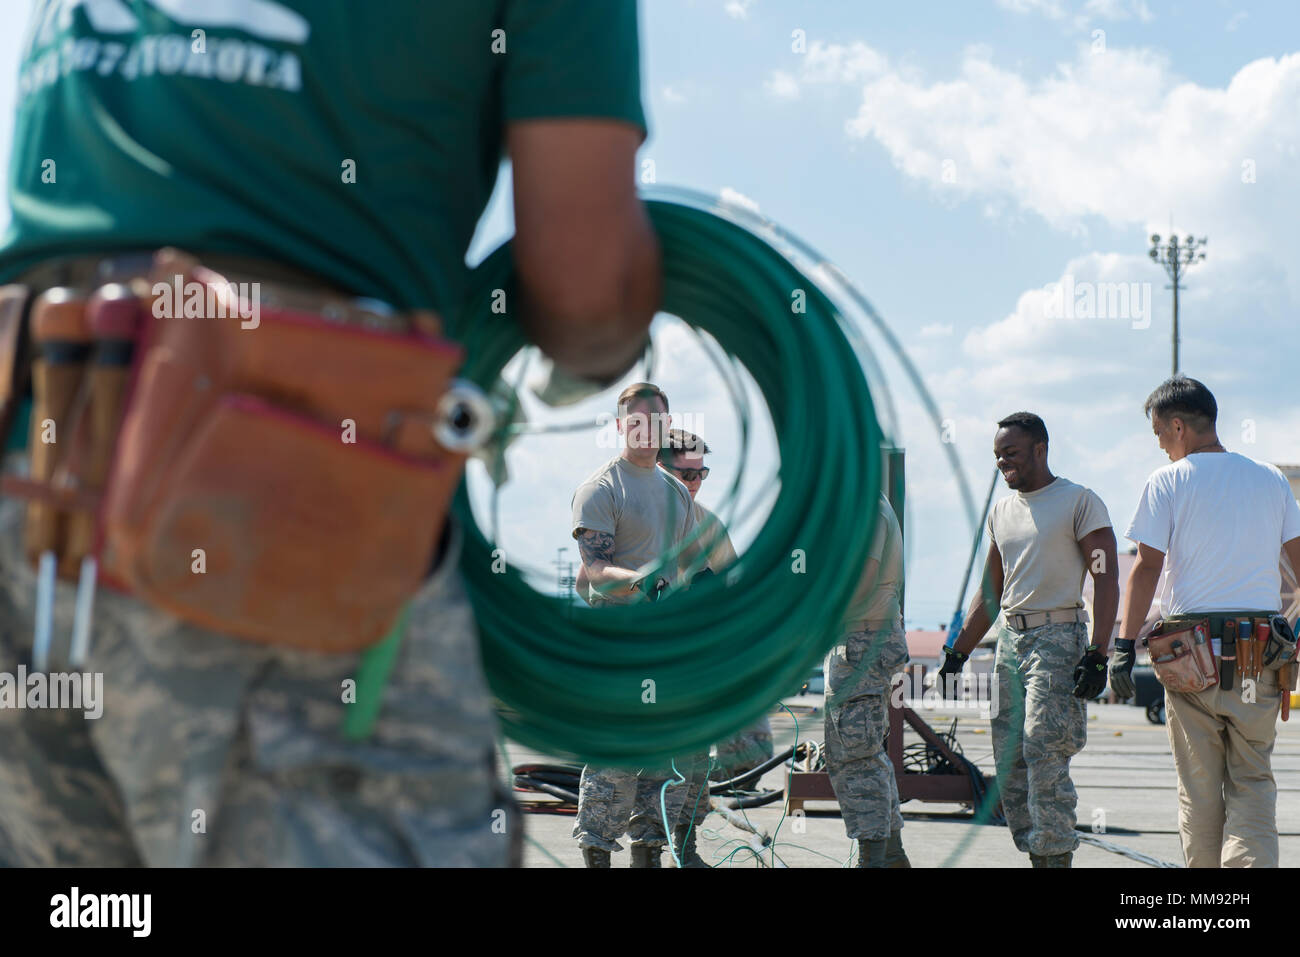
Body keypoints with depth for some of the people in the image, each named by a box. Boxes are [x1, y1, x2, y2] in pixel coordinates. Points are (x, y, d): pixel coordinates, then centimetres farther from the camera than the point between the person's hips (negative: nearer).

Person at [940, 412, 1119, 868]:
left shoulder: (1080, 502, -3)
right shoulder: (1001, 511, 18)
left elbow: (1106, 580, -8)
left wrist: (1097, 655, -17)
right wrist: (958, 652, 16)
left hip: (1057, 638, -7)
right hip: (1009, 640, 7)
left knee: (1045, 753, -15)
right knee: (1009, 761, 4)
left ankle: (1055, 856, -11)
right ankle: (1034, 853, 10)